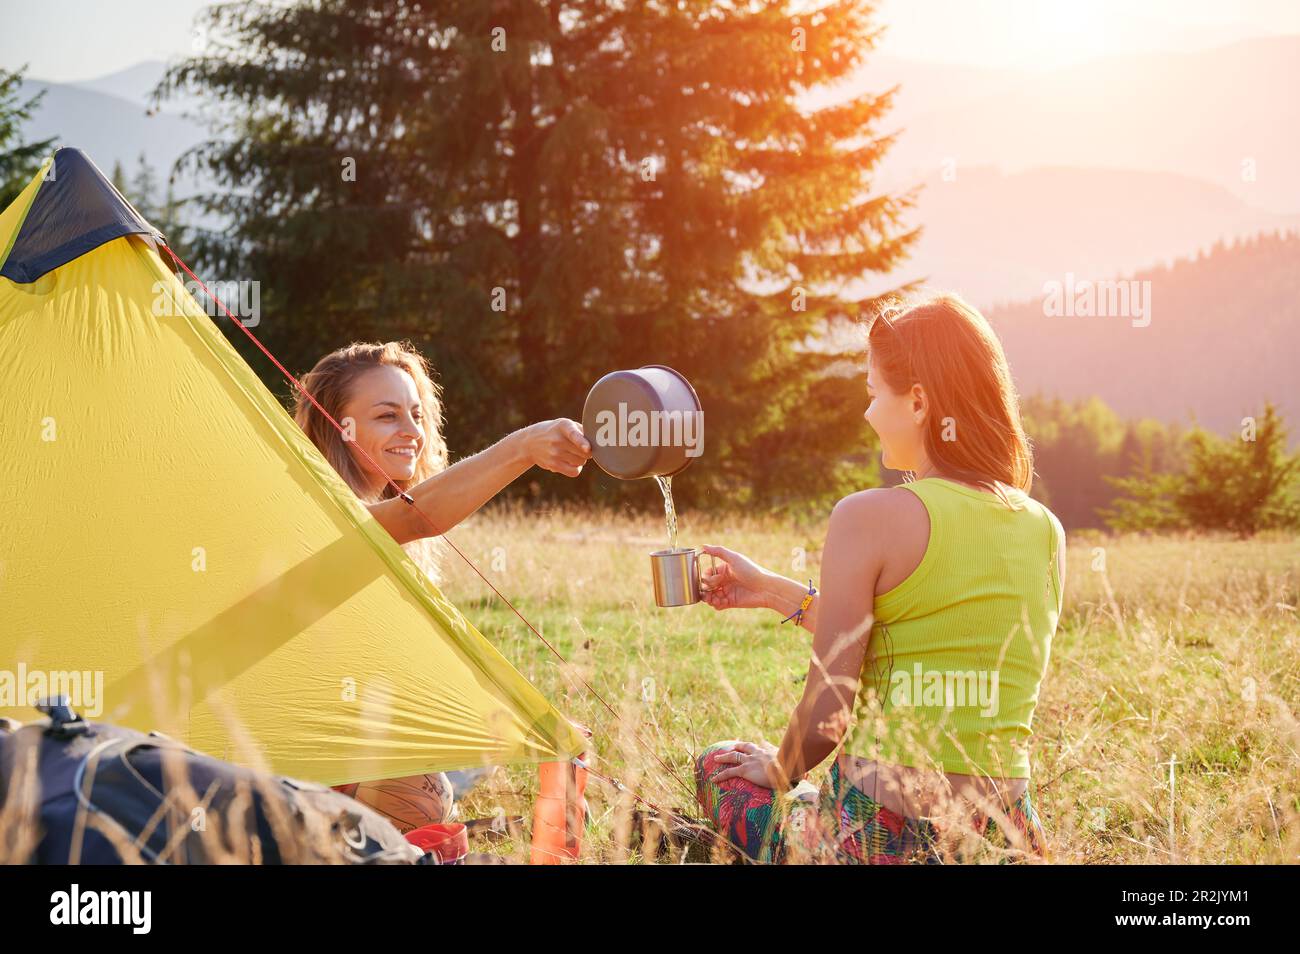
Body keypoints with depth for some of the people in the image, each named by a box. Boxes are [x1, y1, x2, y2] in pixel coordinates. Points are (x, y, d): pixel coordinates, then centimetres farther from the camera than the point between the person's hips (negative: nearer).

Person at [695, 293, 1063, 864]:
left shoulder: (870, 517, -14)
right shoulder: (1047, 533, 4)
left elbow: (825, 718, -13)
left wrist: (781, 771, 11)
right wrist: (775, 592, 20)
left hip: (878, 842, -5)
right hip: (1006, 840, 5)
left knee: (718, 765, 27)